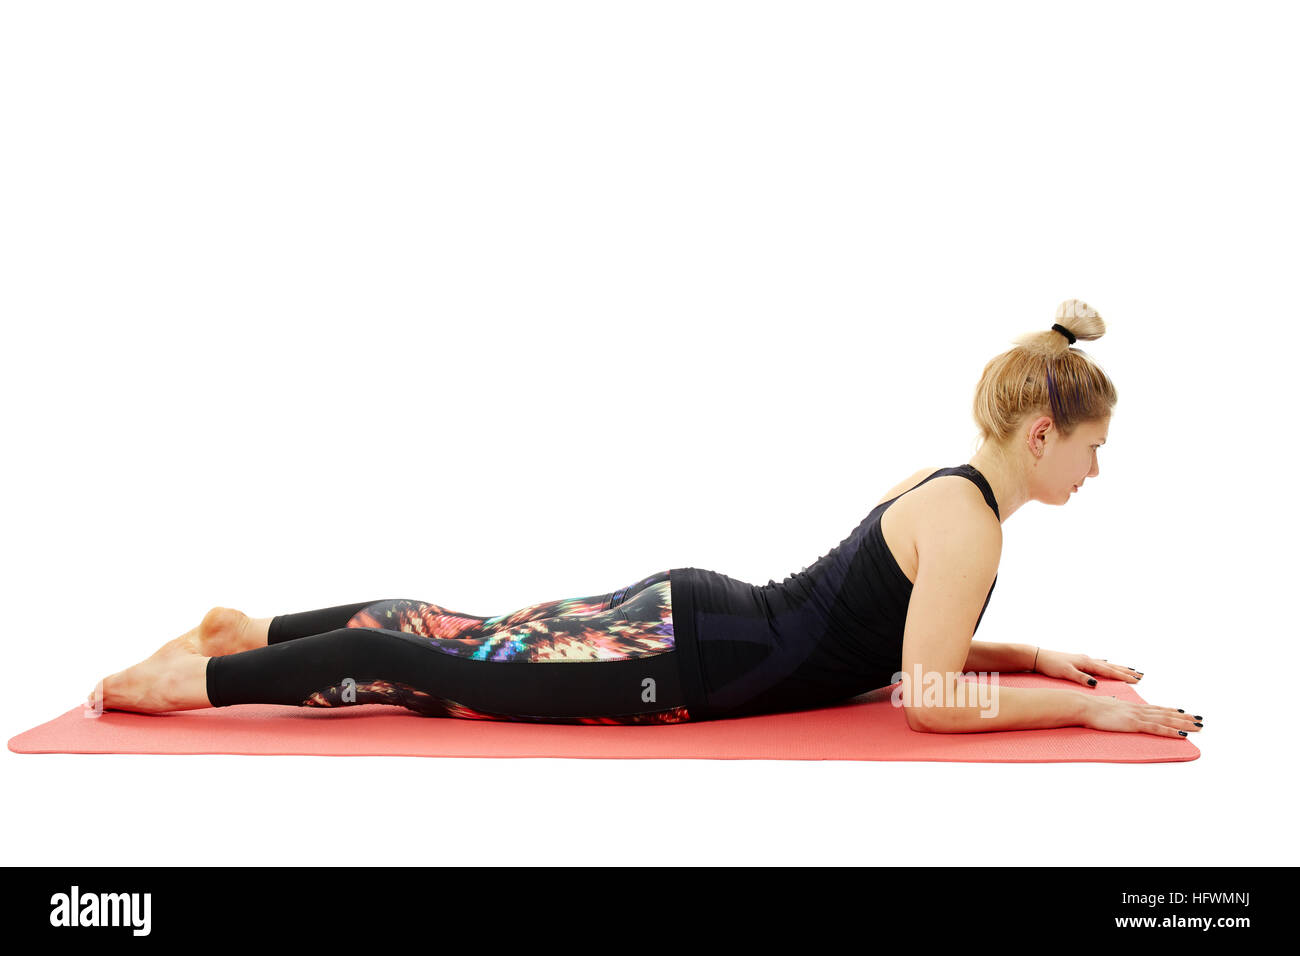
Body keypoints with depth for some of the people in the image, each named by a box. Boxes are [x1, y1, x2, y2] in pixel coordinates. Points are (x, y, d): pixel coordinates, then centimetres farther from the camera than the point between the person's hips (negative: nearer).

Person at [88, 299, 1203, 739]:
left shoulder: (942, 484, 12)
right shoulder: (970, 520, -17)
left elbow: (910, 638, 23)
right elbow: (928, 700, -22)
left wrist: (1038, 657, 17)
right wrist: (1084, 704, -15)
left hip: (697, 613, 8)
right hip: (687, 659, -8)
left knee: (476, 636, 13)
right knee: (456, 670, -4)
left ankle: (249, 629, 23)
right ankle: (203, 676, 3)